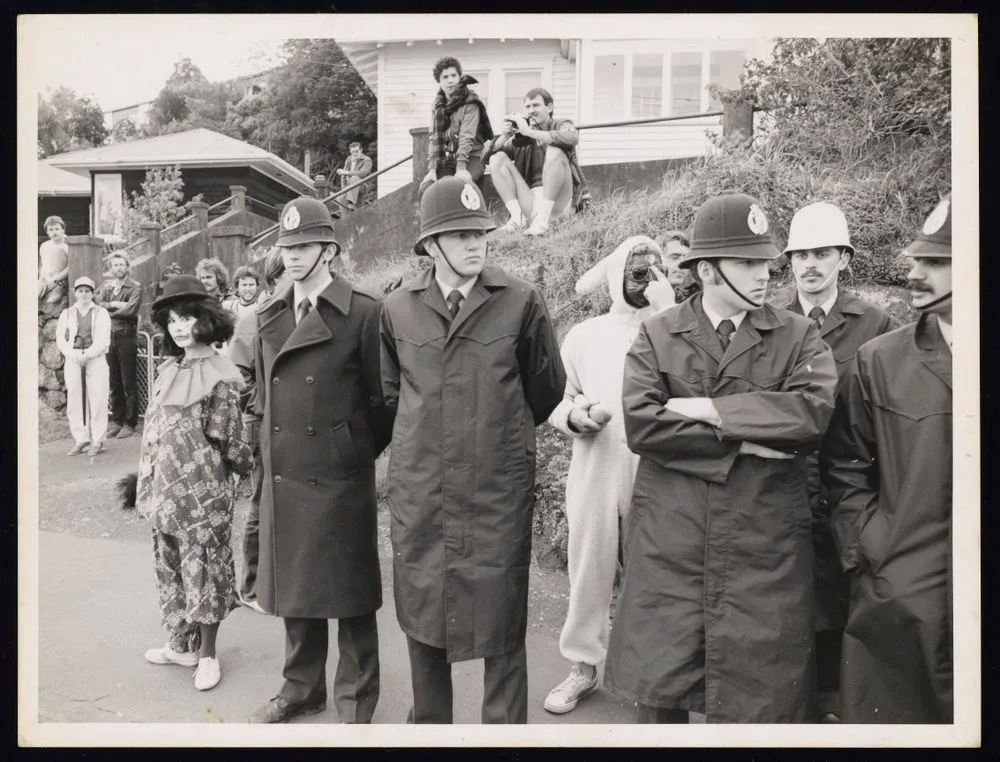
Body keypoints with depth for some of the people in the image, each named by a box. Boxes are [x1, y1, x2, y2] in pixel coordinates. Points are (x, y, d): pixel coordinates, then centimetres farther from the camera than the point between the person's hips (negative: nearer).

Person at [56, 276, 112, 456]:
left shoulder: (101, 313, 7)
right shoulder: (66, 314, 13)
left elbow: (104, 340, -2)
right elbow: (60, 339, 5)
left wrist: (86, 355, -14)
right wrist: (73, 355, -12)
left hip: (96, 359, -2)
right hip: (73, 361, 2)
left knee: (97, 400, -6)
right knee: (74, 400, 0)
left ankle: (97, 440, -1)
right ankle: (81, 439, 7)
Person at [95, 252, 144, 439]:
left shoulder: (135, 287, -3)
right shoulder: (105, 285, 13)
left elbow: (130, 309, -16)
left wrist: (108, 308, -7)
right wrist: (115, 305, -12)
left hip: (126, 337, -5)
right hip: (108, 336, 5)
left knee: (129, 383, -1)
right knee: (114, 383, 10)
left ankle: (130, 423, 5)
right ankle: (116, 420, 18)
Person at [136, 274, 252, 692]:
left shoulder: (221, 375, -13)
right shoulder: (168, 369, 9)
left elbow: (229, 440, -12)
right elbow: (153, 430, 14)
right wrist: (148, 484, 14)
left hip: (203, 492, -7)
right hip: (164, 490, 7)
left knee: (203, 570, 3)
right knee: (171, 569, 16)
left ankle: (207, 653, 18)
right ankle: (182, 644, 31)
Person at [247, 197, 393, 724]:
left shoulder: (363, 313, -10)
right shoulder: (268, 316, 10)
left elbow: (383, 400, -6)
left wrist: (355, 452, 1)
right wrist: (272, 445, 13)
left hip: (341, 481, -6)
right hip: (282, 477, 6)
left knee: (348, 595, 7)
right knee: (293, 589, 18)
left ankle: (356, 703, 26)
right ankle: (302, 689, 38)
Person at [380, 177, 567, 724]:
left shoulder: (520, 302, -5)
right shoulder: (397, 308, 2)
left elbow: (547, 390, 7)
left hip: (497, 492, -2)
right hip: (418, 492, 3)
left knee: (501, 626, 6)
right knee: (421, 618, 16)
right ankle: (427, 721, 37)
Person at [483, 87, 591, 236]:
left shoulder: (561, 125, 4)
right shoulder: (521, 136, 13)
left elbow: (572, 138, -23)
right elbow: (486, 155, 7)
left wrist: (529, 132, -25)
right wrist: (505, 136, -11)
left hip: (560, 203, -4)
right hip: (532, 201, 4)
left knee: (554, 150, -25)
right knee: (497, 158, -3)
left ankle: (543, 219, -28)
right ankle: (517, 216, -16)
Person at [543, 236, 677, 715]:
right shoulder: (583, 335, 6)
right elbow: (555, 400, 11)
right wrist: (574, 416, -9)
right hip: (595, 477, 1)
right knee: (588, 572, 11)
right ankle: (583, 666, 31)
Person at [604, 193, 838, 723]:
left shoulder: (798, 336, 4)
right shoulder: (656, 335, 2)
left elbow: (814, 410, -14)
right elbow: (640, 423, -11)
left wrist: (709, 409, -14)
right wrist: (738, 443, -13)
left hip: (763, 549, 1)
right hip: (668, 544, 0)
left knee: (758, 692, 10)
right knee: (658, 690, 11)